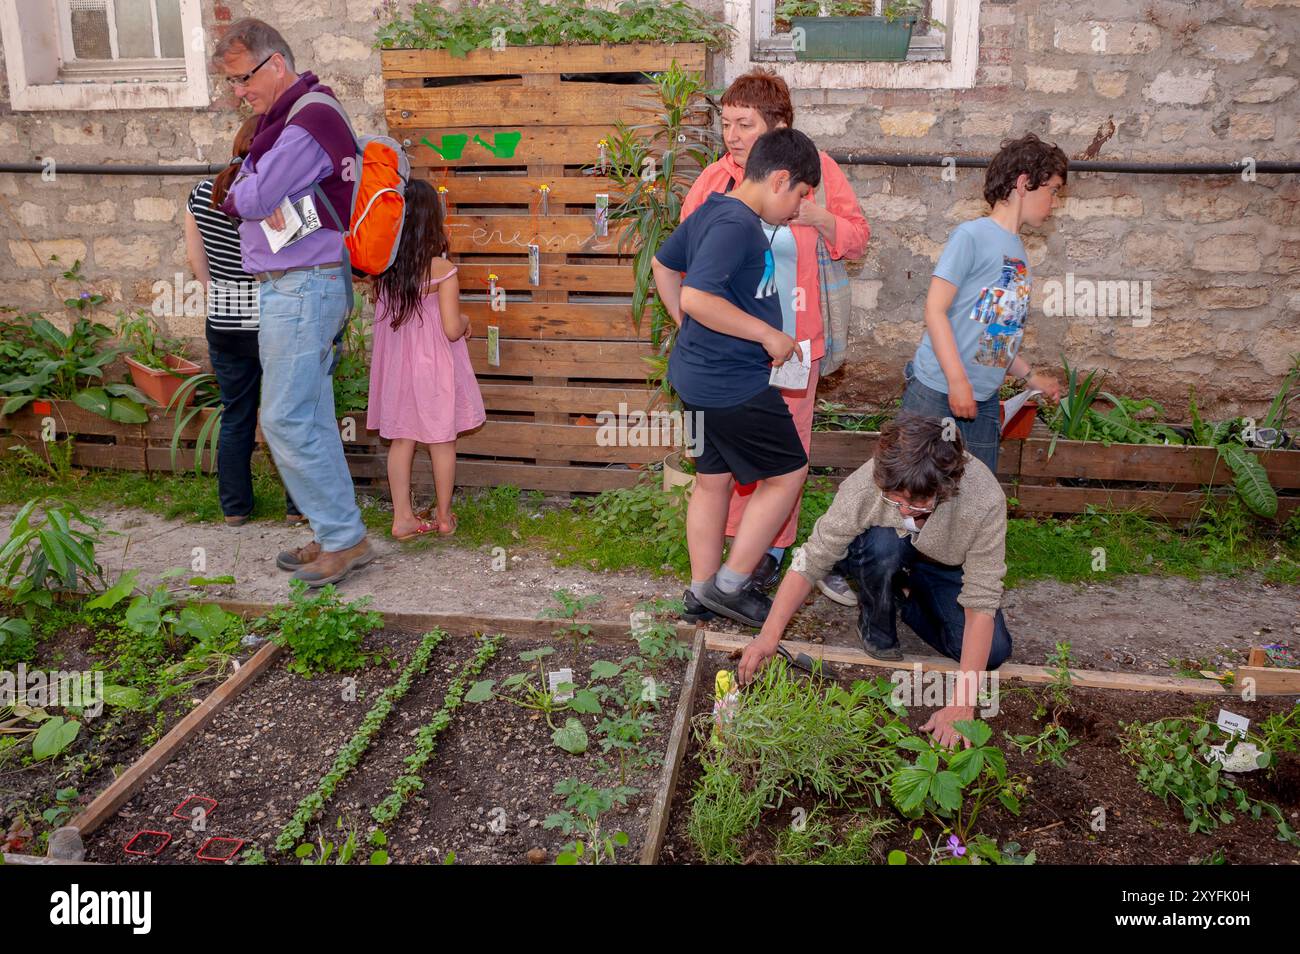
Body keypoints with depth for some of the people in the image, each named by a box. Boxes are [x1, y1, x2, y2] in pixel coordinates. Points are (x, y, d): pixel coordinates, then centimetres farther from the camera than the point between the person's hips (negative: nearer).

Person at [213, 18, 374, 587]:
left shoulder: (309, 123, -16)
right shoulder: (284, 119, 18)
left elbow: (252, 199, -16)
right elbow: (251, 194, 16)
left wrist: (234, 194, 5)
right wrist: (259, 197, -6)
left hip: (301, 288, -10)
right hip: (290, 288, 10)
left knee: (286, 419, -8)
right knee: (311, 419, 12)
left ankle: (344, 539, 0)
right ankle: (335, 535, 20)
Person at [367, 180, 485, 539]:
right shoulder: (442, 270, -18)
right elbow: (451, 329, -18)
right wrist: (465, 320, 6)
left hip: (396, 364, 4)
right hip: (433, 366, -4)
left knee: (401, 440, 12)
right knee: (442, 442, 10)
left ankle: (402, 517, 16)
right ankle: (444, 517, 21)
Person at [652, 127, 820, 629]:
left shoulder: (711, 211, 10)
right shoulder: (736, 224, -21)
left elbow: (663, 263, 23)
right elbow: (697, 296, -31)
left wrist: (688, 328, 22)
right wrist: (768, 335, -22)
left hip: (701, 375, 10)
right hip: (733, 385, -10)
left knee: (714, 479, 17)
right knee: (787, 474, 4)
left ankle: (705, 588, 28)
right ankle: (730, 583, 10)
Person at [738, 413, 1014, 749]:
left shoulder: (985, 500, -38)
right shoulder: (863, 485, -37)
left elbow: (981, 603, -36)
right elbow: (811, 560, -29)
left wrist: (962, 706, -39)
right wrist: (769, 635, -38)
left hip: (945, 570, 1)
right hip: (883, 557, -1)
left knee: (993, 653, -19)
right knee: (882, 543, -37)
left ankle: (904, 599, 6)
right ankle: (877, 634, -7)